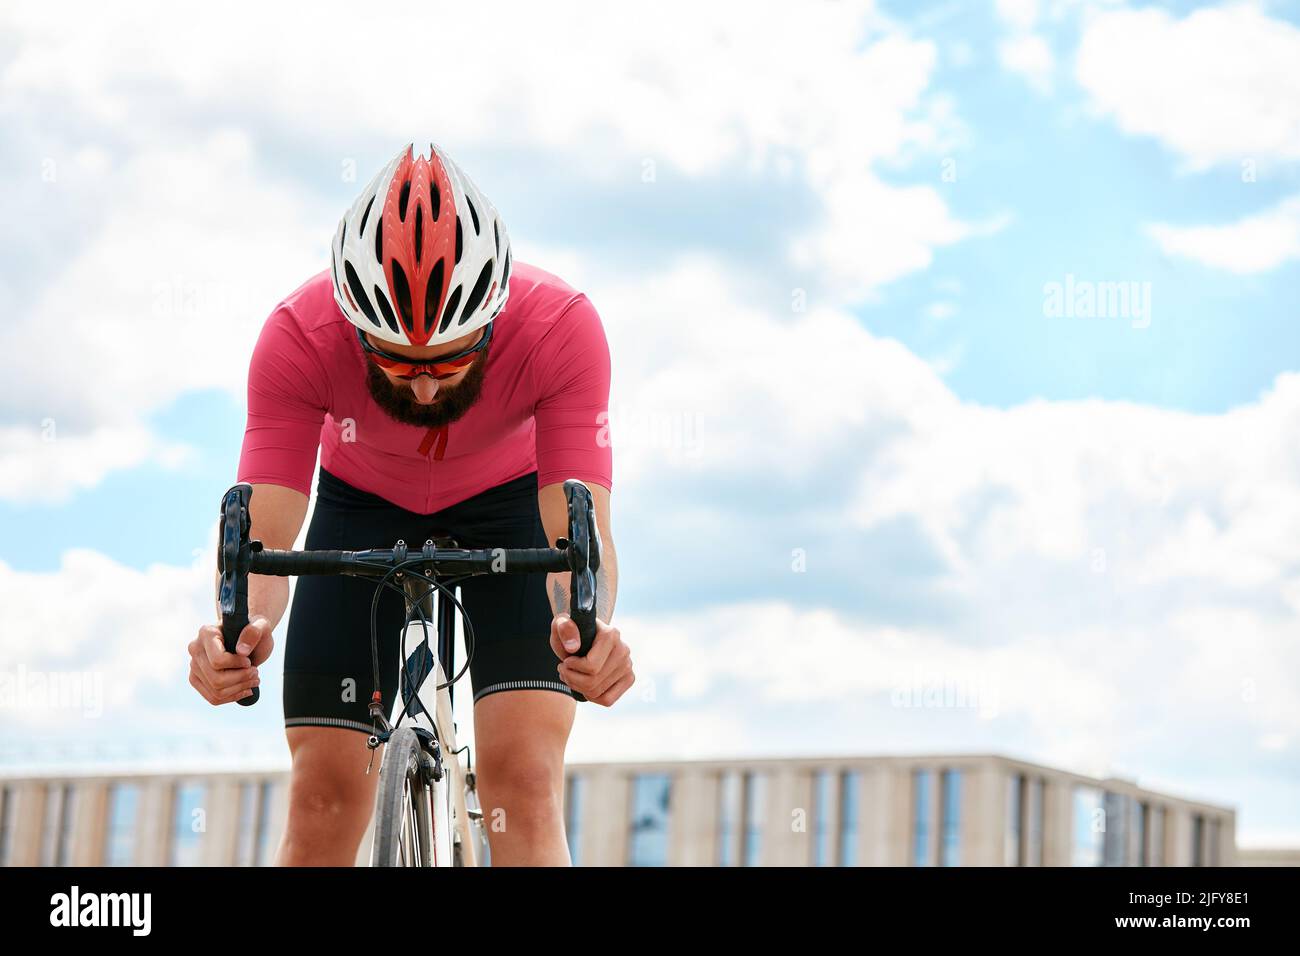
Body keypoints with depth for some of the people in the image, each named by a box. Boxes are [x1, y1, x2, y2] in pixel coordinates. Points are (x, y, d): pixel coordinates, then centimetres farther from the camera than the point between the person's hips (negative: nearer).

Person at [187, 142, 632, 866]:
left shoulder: (562, 328, -35)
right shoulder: (299, 336, -33)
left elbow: (580, 530, -40)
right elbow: (264, 534, -37)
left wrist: (588, 629, -61)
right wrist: (241, 630, -59)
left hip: (505, 505, -1)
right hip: (364, 506, 1)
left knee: (525, 780, -19)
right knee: (326, 797, -9)